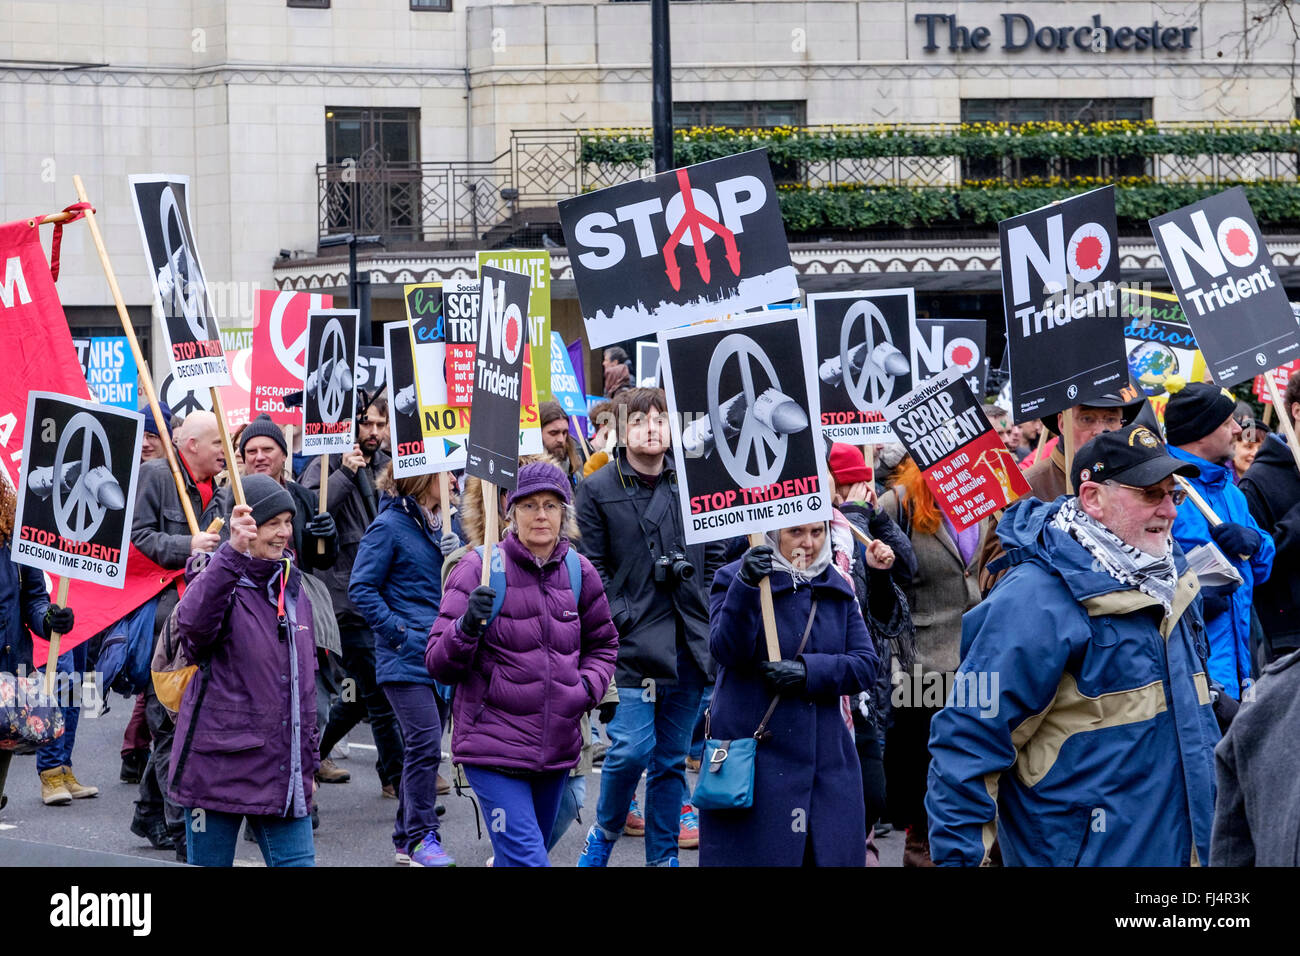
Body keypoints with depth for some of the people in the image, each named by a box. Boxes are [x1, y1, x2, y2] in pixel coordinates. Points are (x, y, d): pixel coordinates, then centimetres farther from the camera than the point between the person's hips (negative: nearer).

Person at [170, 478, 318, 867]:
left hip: (282, 773, 6)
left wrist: (308, 764, 21)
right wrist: (232, 554, -45)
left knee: (297, 862, 1)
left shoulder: (292, 588, 13)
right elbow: (194, 624, -34)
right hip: (220, 767, -6)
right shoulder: (219, 579, -8)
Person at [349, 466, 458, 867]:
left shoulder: (443, 524, 12)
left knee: (423, 745, 11)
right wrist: (399, 632, -15)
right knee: (425, 743, -12)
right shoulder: (389, 525, -10)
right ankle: (421, 837, -4)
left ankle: (406, 836, 19)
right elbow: (361, 589, -11)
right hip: (406, 657, -7)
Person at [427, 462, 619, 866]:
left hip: (557, 748, 5)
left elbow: (602, 644, 24)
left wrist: (588, 687, 4)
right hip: (494, 746, -5)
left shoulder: (579, 572, 6)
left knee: (517, 856, 17)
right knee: (526, 860, -16)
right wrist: (466, 628, -27)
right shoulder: (480, 568, -8)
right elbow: (438, 665, -7)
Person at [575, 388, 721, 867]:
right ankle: (603, 836, 12)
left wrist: (706, 618, 6)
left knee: (672, 757, 8)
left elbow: (715, 557, 16)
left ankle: (663, 855, 17)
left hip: (689, 646, 4)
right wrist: (622, 621, -11)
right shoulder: (598, 489, 0)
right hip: (633, 642, -3)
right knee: (632, 749, -12)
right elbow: (592, 571, -2)